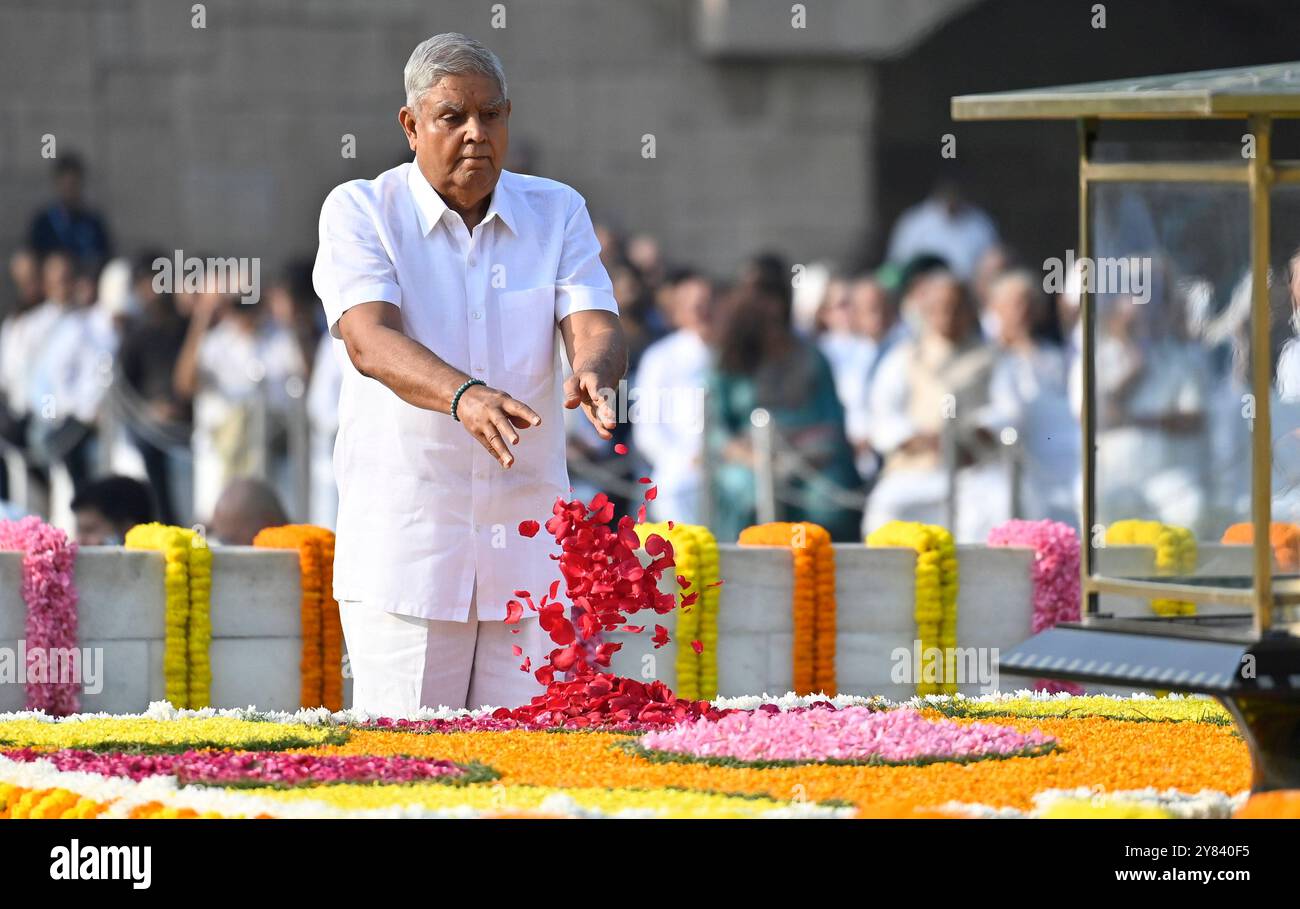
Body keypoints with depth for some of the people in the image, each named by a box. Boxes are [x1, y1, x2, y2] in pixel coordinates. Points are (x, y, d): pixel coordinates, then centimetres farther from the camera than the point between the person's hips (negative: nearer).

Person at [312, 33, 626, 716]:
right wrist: (464, 397, -36)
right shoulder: (360, 212, -1)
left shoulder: (557, 212, 9)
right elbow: (369, 339, -17)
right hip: (402, 547, -3)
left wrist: (592, 371, -30)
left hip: (529, 549, 3)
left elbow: (594, 327, -4)